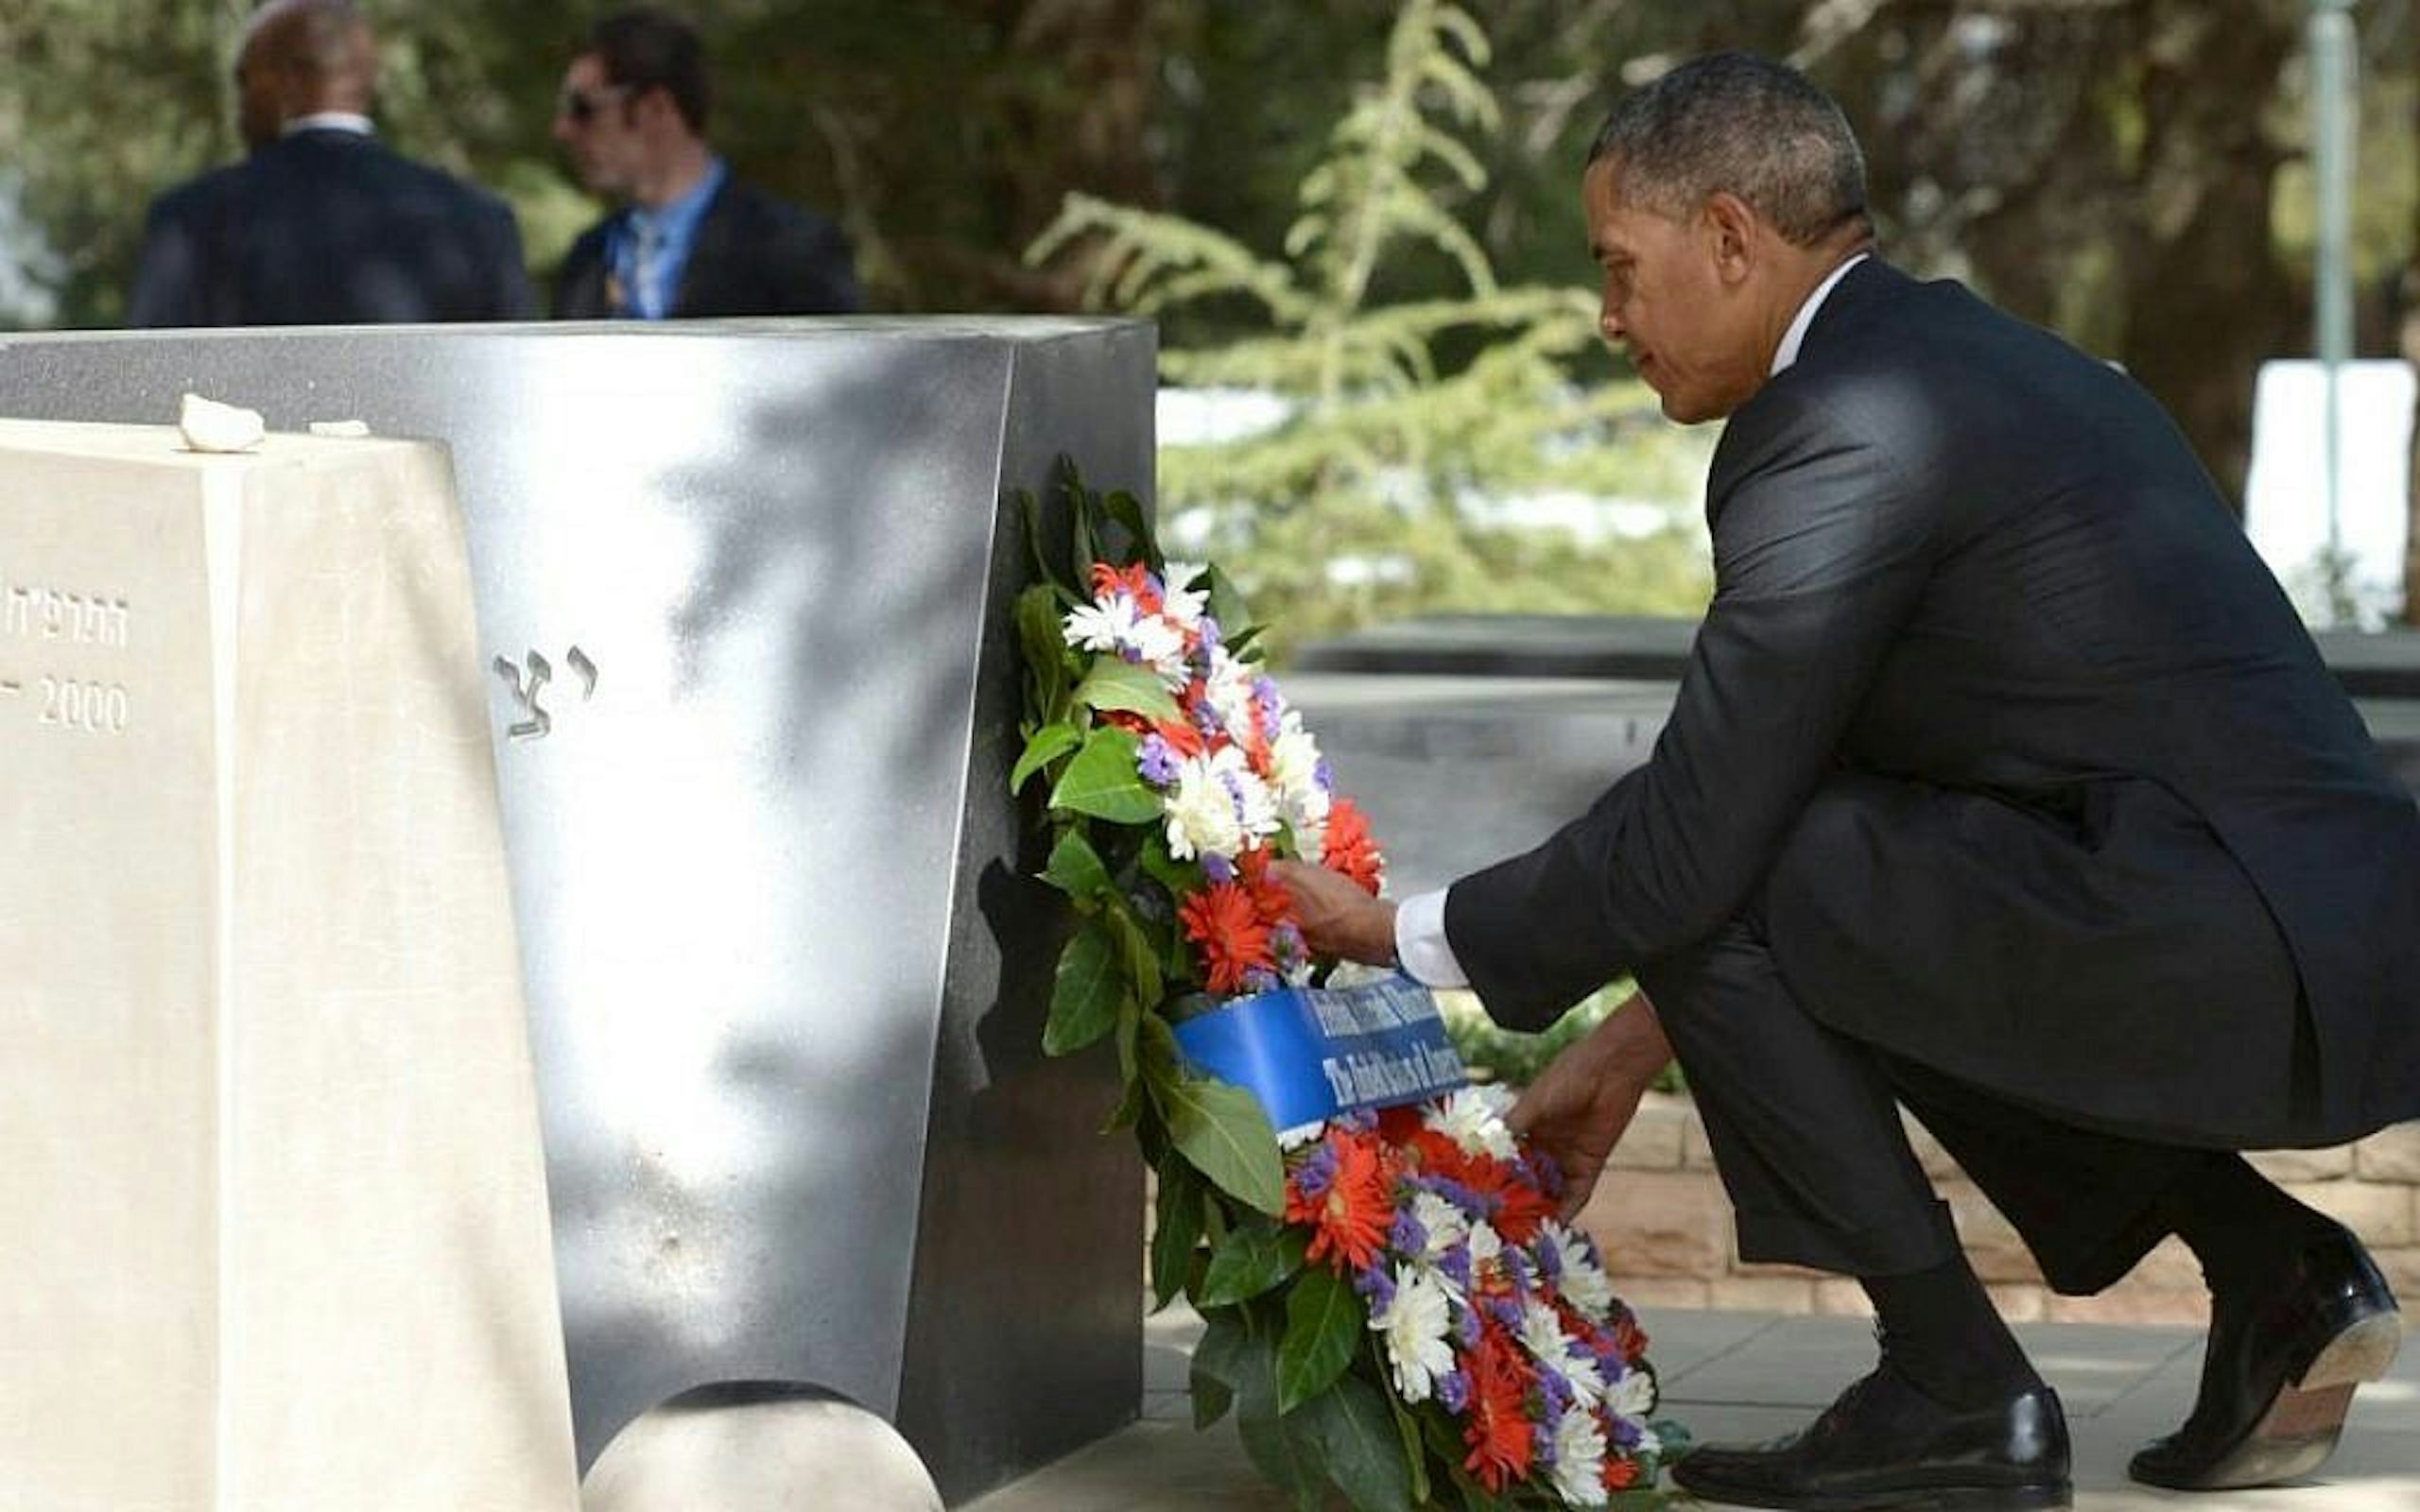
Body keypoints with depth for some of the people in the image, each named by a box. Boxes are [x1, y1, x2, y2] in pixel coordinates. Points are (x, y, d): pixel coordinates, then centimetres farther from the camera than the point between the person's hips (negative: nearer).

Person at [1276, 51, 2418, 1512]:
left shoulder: (1840, 430, -10)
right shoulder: (1987, 359, 21)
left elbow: (1692, 838, -10)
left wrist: (1406, 936, 6)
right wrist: (1637, 1042, 30)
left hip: (2237, 974, -10)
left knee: (1716, 882, -5)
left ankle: (1957, 1394, 2)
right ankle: (2271, 1272, 16)